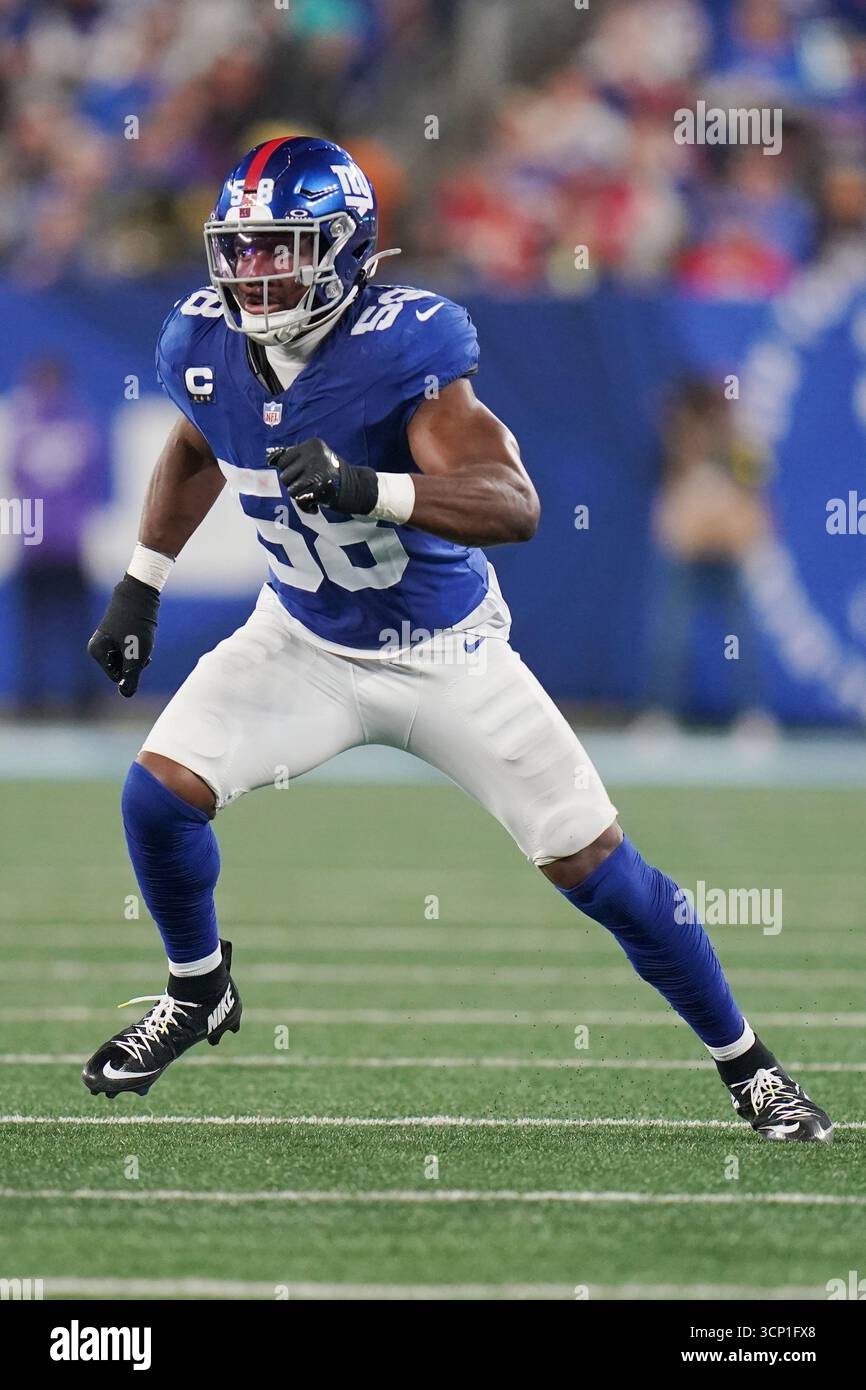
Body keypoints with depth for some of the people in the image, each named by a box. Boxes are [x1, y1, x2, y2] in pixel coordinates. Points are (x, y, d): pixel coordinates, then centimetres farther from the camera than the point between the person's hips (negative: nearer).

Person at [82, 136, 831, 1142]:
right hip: (302, 643, 4)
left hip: (447, 653, -4)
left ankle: (743, 1063, 17)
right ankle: (199, 993, 17)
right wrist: (141, 586, 12)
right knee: (159, 793, -13)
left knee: (594, 865, -3)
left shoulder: (401, 344, -30)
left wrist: (367, 489, -54)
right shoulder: (205, 345, -12)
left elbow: (513, 505, -40)